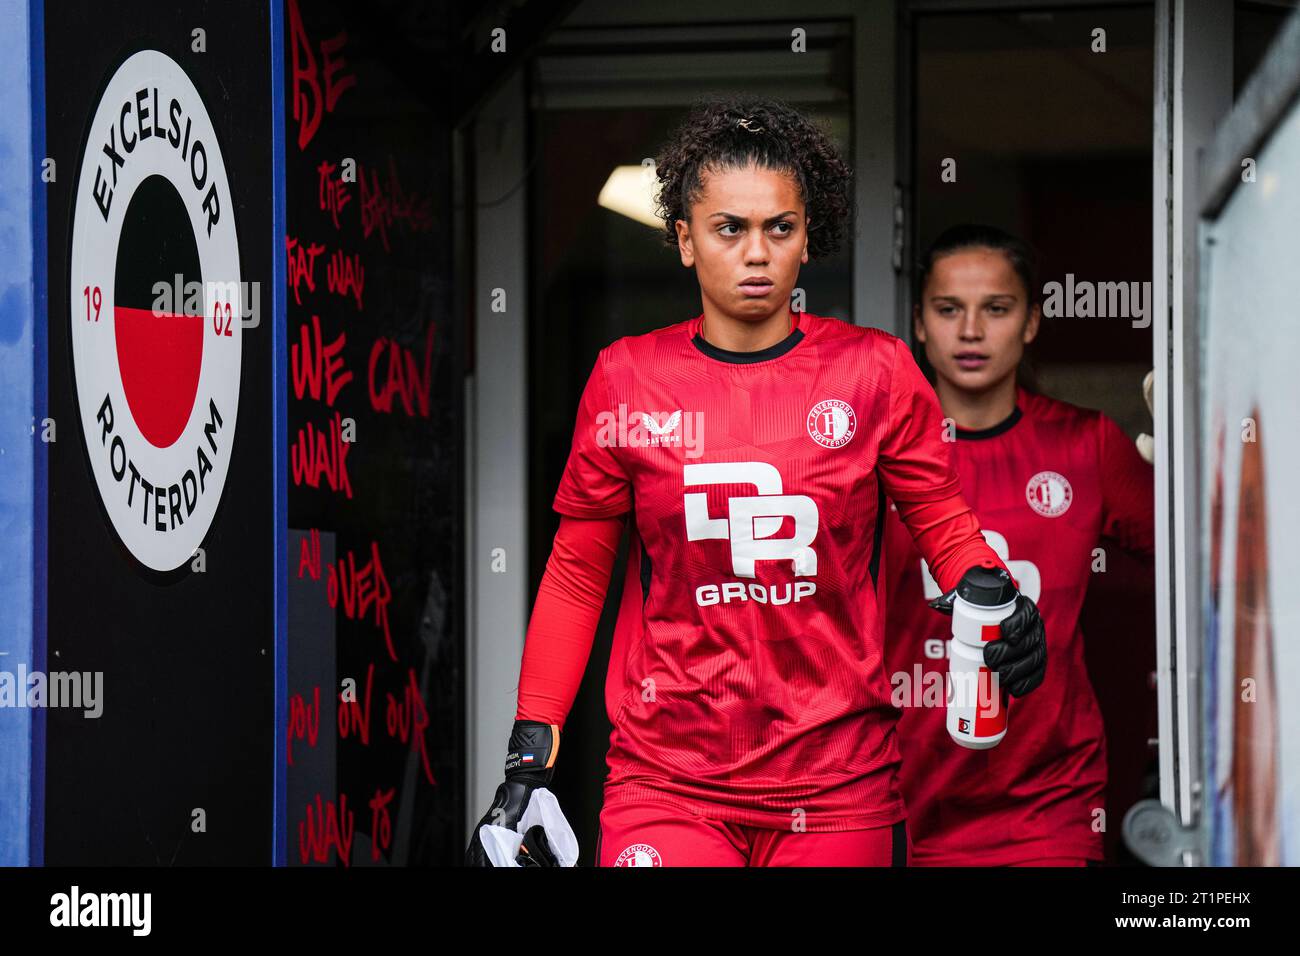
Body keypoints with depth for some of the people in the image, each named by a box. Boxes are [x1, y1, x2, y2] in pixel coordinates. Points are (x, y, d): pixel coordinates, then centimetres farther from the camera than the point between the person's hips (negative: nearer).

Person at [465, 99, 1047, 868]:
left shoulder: (875, 370, 0)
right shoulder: (625, 380, 1)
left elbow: (945, 523, 7)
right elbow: (577, 574, 7)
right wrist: (529, 762, 2)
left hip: (838, 789, 1)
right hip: (666, 785, 0)